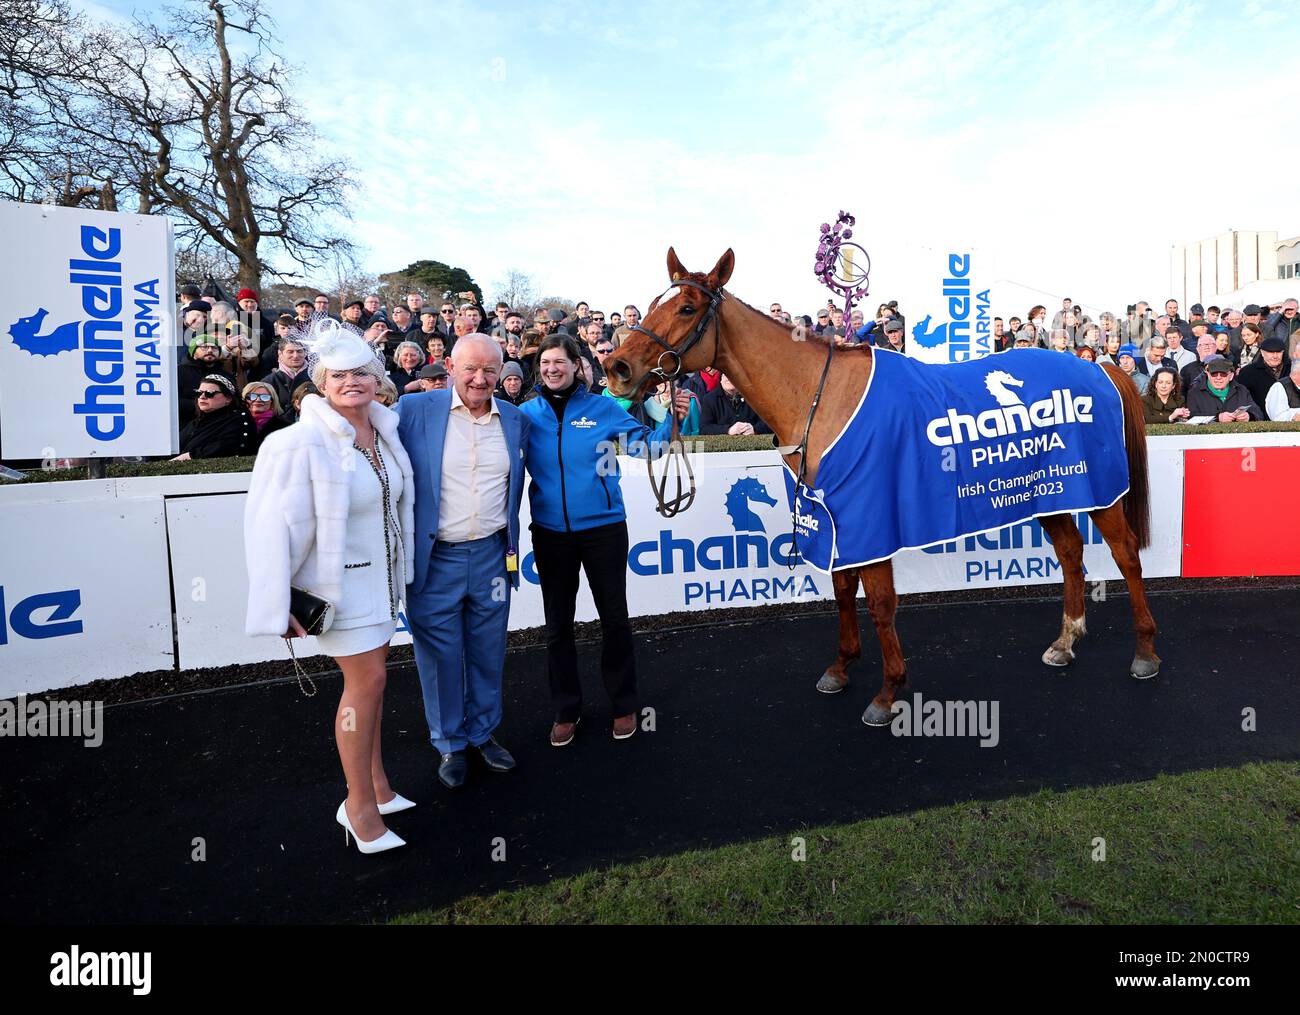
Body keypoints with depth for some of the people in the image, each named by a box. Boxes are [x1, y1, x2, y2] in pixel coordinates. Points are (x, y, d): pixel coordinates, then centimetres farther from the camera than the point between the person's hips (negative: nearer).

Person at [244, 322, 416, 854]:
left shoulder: (386, 431, 1)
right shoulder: (301, 445, -21)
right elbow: (274, 528, -20)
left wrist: (399, 570, 19)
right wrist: (282, 606, -19)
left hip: (380, 574, 7)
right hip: (341, 580, -7)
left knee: (372, 675, 15)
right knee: (367, 679, -3)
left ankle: (375, 785, 30)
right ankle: (360, 806, 13)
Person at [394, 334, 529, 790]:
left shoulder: (515, 419, 5)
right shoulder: (414, 409, -7)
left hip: (492, 555, 3)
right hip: (435, 559, -3)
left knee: (488, 651, 15)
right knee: (440, 655, 9)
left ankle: (483, 733, 36)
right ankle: (450, 744, 29)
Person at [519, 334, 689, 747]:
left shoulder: (603, 408, -3)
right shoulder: (526, 414, 0)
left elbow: (646, 446, -4)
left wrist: (672, 420, -19)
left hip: (603, 527, -1)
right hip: (550, 533, 2)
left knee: (614, 618, 10)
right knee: (557, 624, 12)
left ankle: (624, 704, 29)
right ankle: (565, 710, 30)